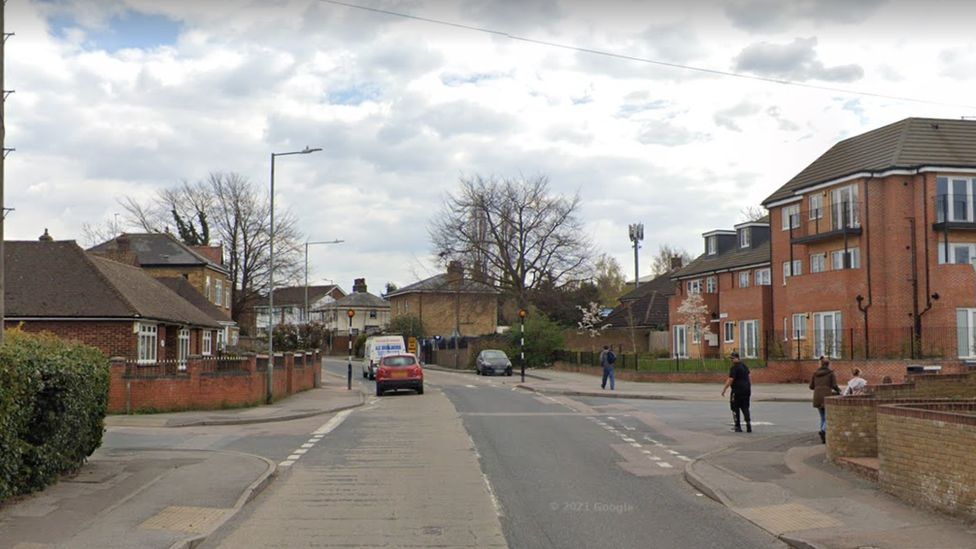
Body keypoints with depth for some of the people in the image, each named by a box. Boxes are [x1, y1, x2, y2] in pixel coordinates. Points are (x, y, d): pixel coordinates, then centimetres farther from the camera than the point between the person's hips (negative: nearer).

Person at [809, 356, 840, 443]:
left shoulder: (815, 373, 12)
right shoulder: (831, 373, 1)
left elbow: (811, 386, 11)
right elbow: (834, 386, -6)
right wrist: (838, 390, 15)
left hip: (817, 397, 4)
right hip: (827, 397, -4)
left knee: (823, 417, 16)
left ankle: (824, 438, 12)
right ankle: (823, 431, -28)